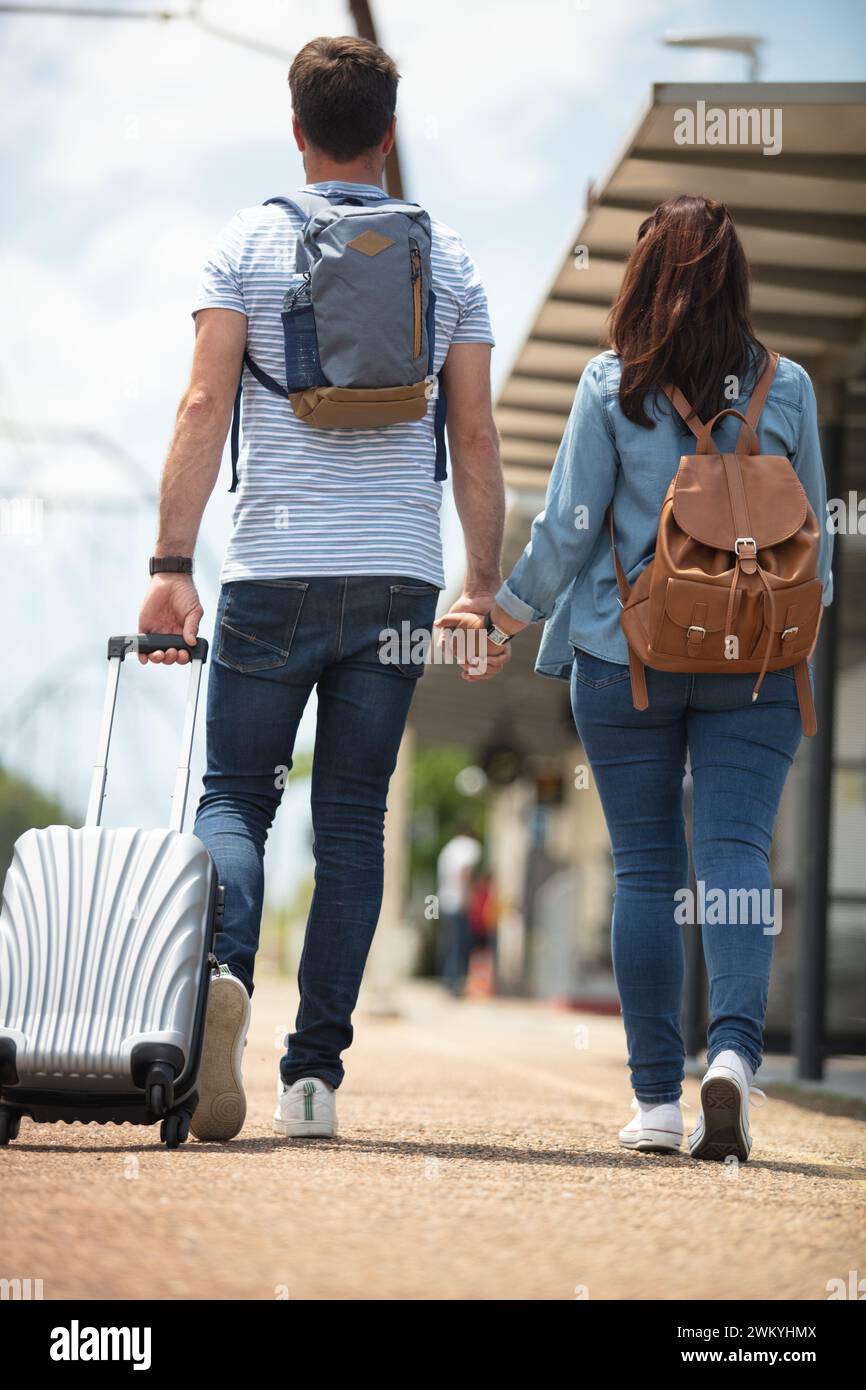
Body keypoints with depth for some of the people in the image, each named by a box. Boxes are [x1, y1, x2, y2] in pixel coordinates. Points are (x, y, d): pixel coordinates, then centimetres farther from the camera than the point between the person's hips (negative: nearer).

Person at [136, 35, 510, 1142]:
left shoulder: (248, 243, 2)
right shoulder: (446, 259, 8)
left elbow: (204, 406, -7)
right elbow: (475, 438, 5)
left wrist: (171, 565, -8)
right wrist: (483, 586, 10)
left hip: (275, 570, -2)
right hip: (400, 577, 2)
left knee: (235, 794, 8)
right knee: (352, 820, 7)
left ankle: (225, 966, -23)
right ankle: (315, 1071, 4)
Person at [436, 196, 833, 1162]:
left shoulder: (611, 386, -4)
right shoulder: (786, 388, 2)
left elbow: (568, 530, -3)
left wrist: (504, 614, 11)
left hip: (624, 656, -1)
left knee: (646, 869, 5)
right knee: (736, 855, -3)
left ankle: (657, 1098, 7)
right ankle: (735, 1051, -25)